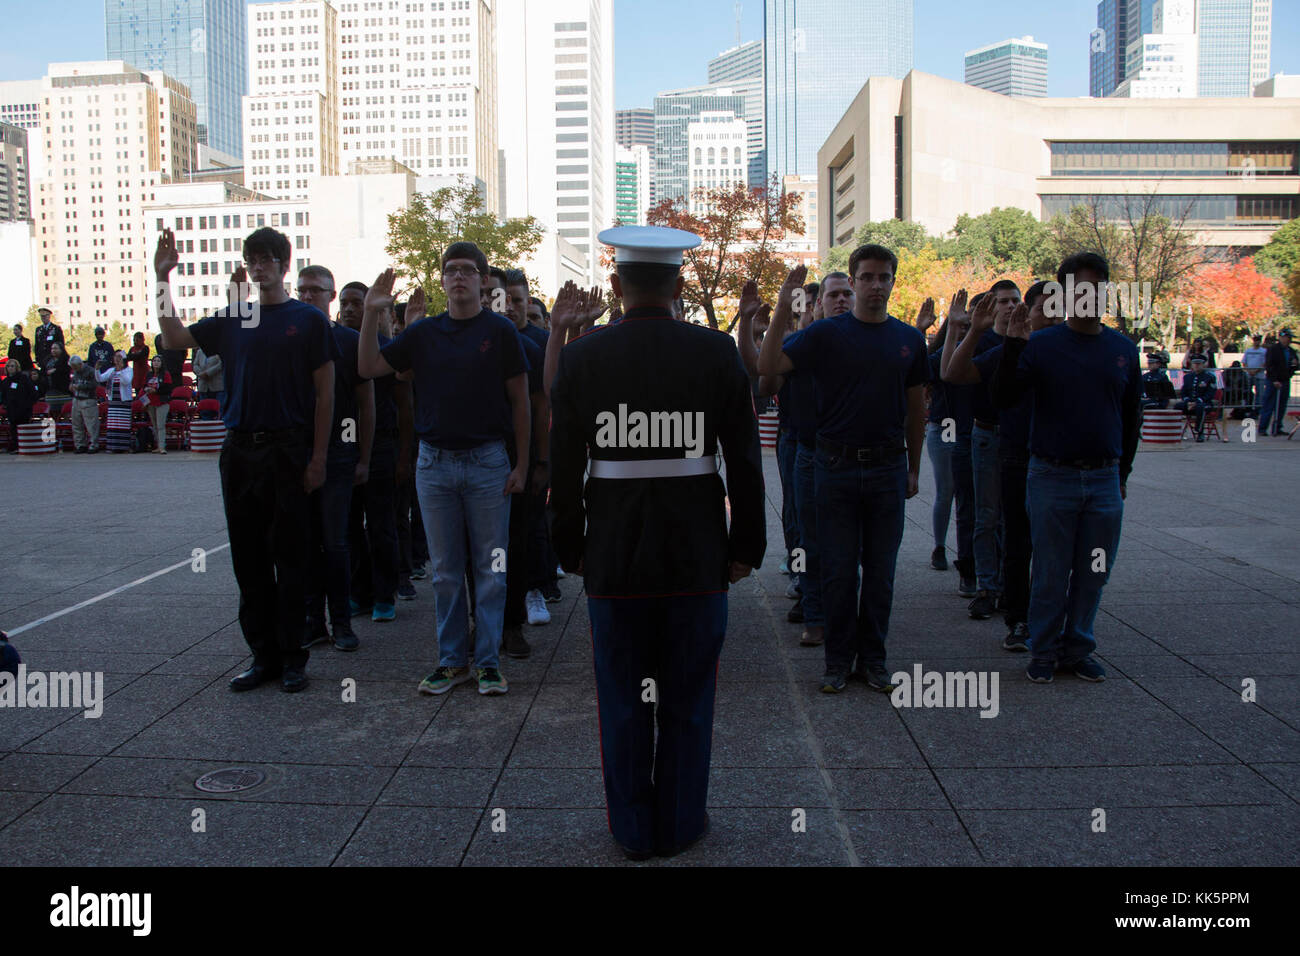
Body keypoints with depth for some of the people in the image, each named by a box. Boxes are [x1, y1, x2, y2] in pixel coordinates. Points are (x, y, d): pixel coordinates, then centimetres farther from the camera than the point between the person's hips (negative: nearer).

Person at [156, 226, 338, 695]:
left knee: (289, 558, 1)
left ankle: (292, 657, 11)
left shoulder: (308, 319, 0)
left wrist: (318, 457, -9)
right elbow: (174, 339, 11)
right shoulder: (232, 318, 12)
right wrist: (162, 279, 2)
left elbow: (324, 393, -3)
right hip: (240, 449, 5)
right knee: (249, 559, 8)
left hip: (288, 451, -4)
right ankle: (263, 655, 18)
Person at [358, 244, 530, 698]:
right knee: (445, 570, 9)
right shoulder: (423, 332, 8)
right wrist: (372, 313, -5)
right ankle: (452, 659, 19)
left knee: (489, 567, 3)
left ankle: (489, 661, 13)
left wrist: (521, 464, -4)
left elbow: (520, 401, 0)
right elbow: (369, 368, 6)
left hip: (488, 461, -3)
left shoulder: (501, 331, -1)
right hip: (434, 463, 3)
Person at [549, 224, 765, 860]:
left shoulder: (581, 357, -4)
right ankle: (680, 825, 27)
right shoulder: (717, 353, -5)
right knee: (687, 701, 14)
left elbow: (564, 466, -1)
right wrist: (745, 546, 6)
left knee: (622, 701, 14)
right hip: (697, 554, 0)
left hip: (614, 556, 0)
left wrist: (571, 549, 9)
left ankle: (633, 830, 27)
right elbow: (744, 460, -3)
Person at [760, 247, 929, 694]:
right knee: (838, 570, 4)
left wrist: (914, 468, 12)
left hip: (888, 467, 2)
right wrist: (782, 310, -21)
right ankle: (838, 659, 18)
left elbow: (915, 409, 14)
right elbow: (768, 367, -13)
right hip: (837, 465, -2)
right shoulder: (826, 333, -1)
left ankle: (873, 658, 22)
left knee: (880, 570, 9)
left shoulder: (909, 339, 8)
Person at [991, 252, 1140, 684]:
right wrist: (1012, 345, -22)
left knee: (1092, 574, 9)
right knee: (1050, 573, 4)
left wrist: (1122, 473, 16)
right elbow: (1004, 399, -11)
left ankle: (1078, 649, 24)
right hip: (1052, 477, -3)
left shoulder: (1123, 349, 8)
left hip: (1104, 481, 3)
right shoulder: (1041, 344, -2)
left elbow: (1131, 416, 16)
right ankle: (1044, 652, 18)